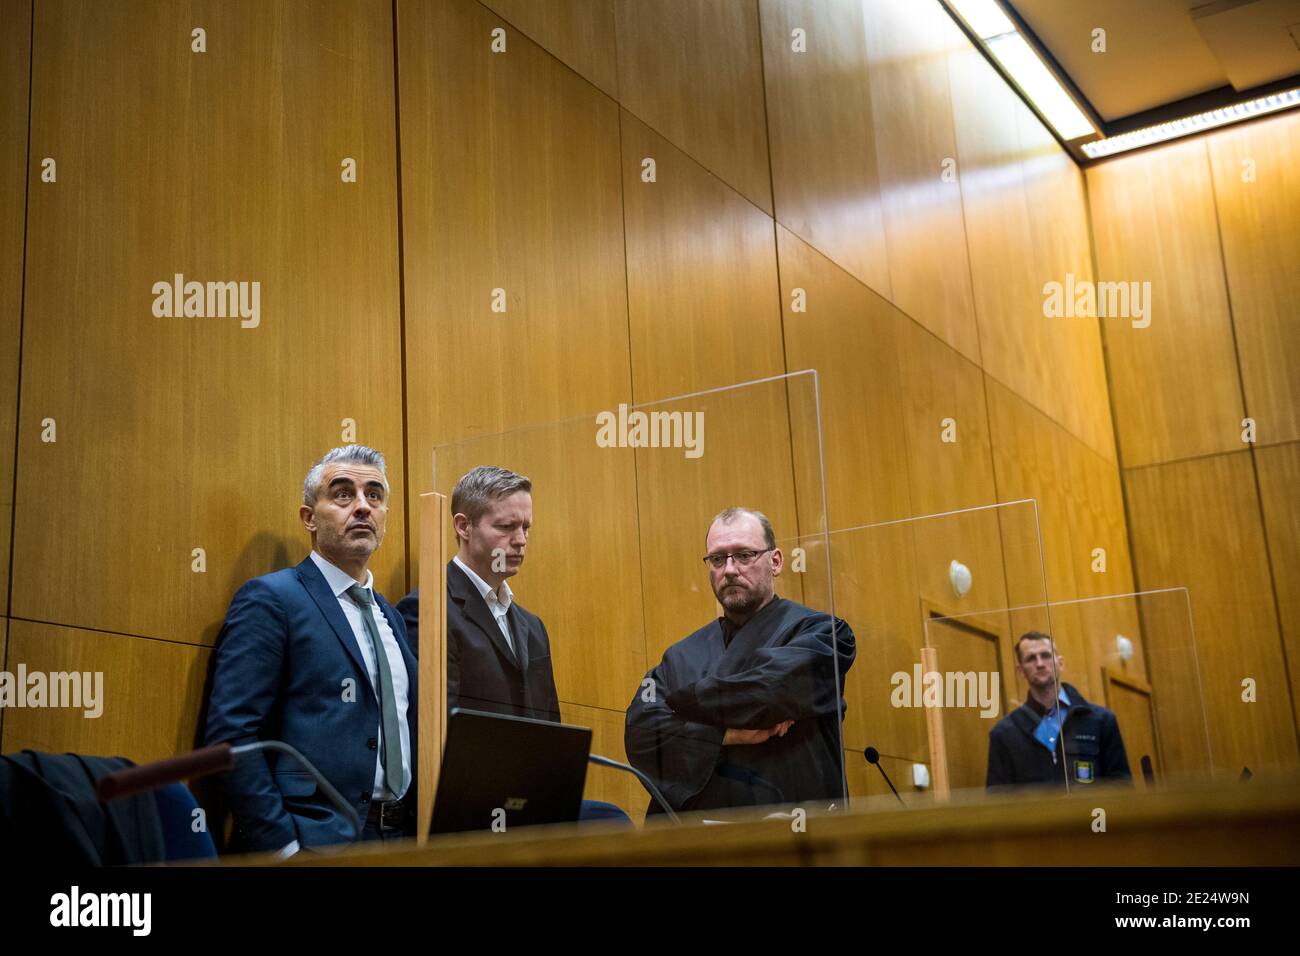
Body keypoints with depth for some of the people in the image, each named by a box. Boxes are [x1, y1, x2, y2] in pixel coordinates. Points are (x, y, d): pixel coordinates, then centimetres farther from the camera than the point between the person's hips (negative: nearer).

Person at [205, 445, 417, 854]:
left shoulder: (391, 617, 15)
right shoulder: (270, 598, -6)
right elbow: (231, 733, -14)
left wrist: (416, 834, 7)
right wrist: (283, 845, -19)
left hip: (399, 836, 6)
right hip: (315, 841, -6)